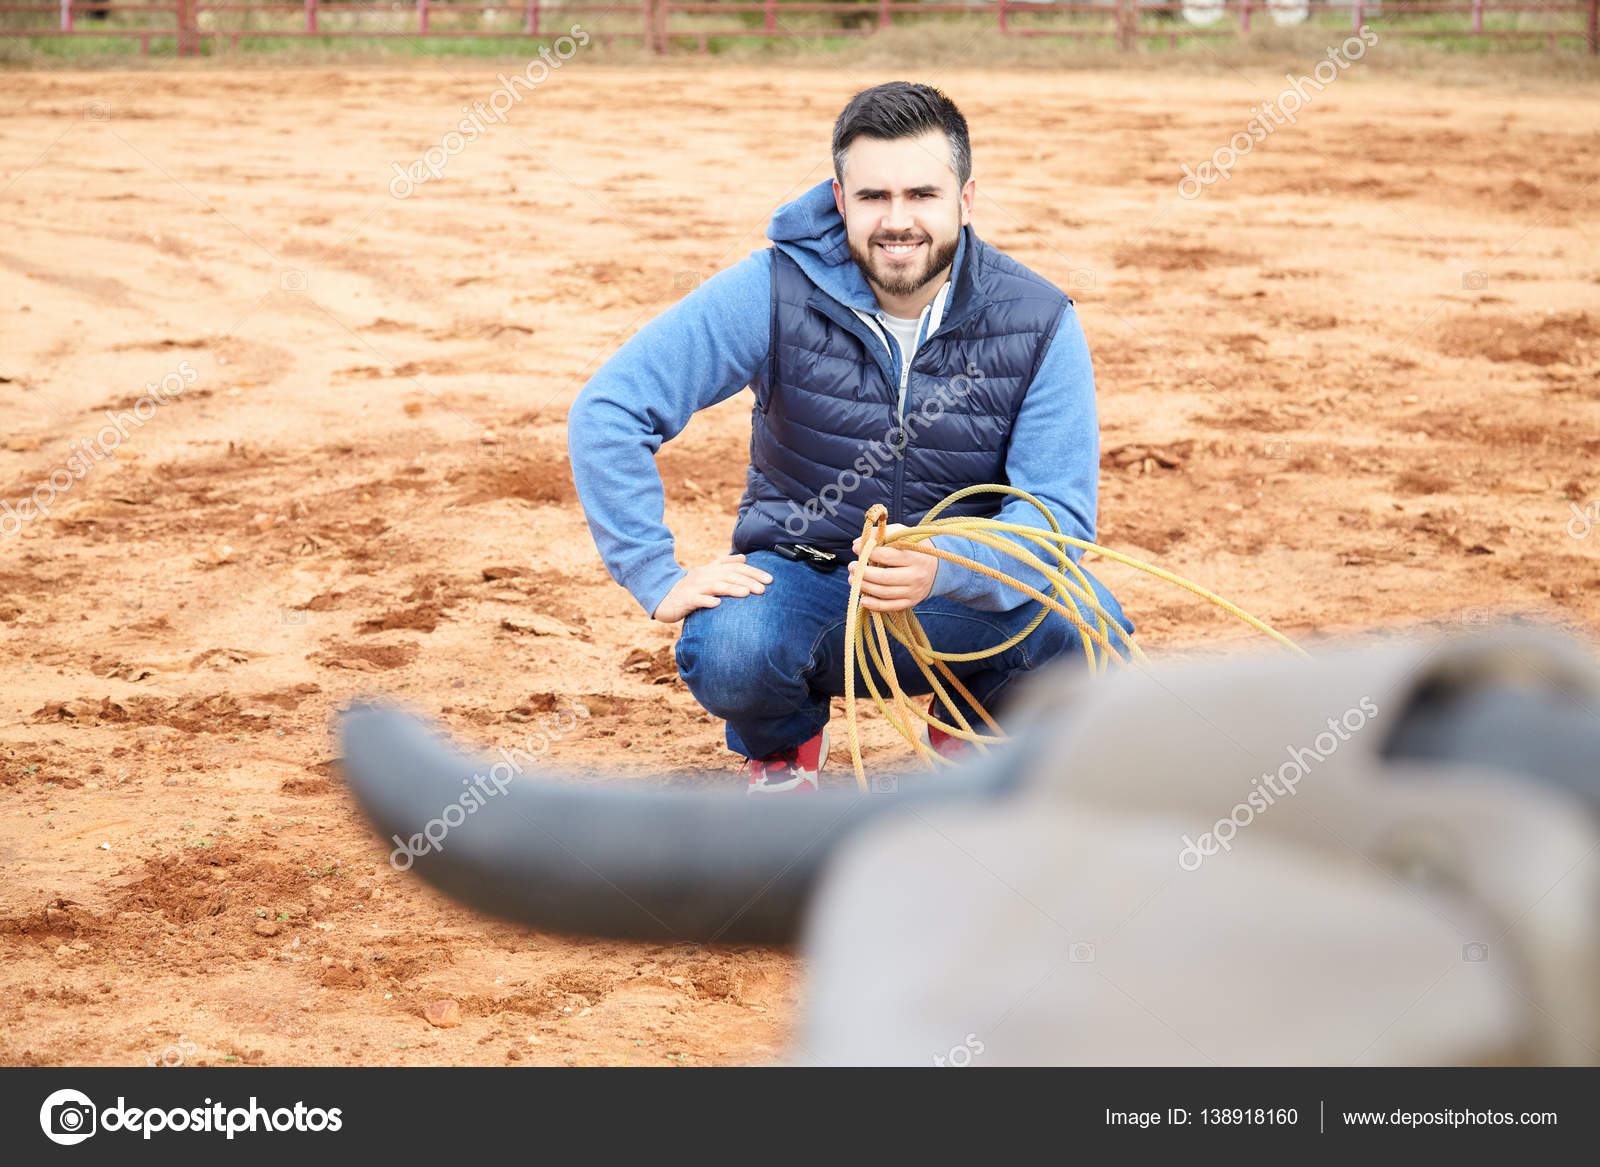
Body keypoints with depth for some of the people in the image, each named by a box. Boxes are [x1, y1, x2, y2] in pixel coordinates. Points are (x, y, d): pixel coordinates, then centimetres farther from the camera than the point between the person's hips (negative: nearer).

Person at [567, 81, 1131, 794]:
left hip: (965, 586, 1)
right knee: (727, 655, -35)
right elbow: (607, 410, -14)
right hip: (802, 575, -1)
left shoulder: (1038, 323, -10)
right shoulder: (775, 291, -14)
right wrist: (658, 576, -23)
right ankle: (784, 738, 6)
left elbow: (1060, 511, -17)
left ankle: (972, 719, 9)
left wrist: (940, 567, -37)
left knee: (1090, 633, -29)